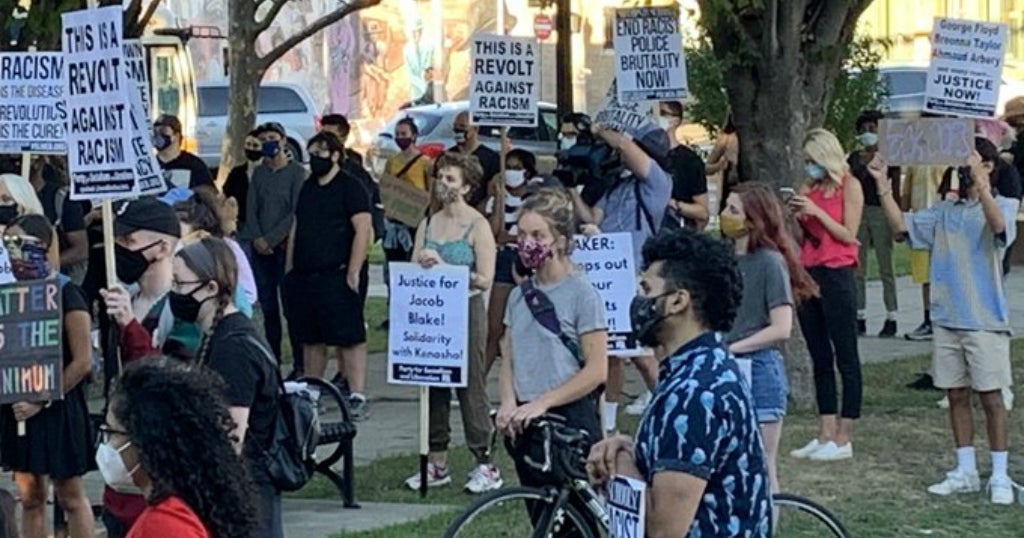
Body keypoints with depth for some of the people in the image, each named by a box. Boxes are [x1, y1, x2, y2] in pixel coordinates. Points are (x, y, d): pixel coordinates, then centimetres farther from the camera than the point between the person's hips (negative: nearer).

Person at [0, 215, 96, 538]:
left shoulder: (66, 293, -11)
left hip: (57, 408, -6)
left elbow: (83, 361, -14)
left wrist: (43, 401, -16)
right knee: (30, 497, 10)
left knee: (70, 496, 3)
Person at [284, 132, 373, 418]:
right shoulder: (307, 188, 18)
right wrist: (290, 268, 15)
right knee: (311, 339, 12)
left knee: (350, 338, -8)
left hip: (337, 275, -8)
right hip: (304, 276, 8)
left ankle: (357, 397, -10)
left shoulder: (351, 188, -6)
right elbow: (296, 230, 22)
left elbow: (363, 230, -13)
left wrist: (353, 273, -18)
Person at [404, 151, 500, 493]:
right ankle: (437, 462, 13)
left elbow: (485, 279, -11)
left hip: (466, 311, -6)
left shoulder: (477, 226, -5)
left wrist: (444, 268, -16)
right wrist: (422, 265, -10)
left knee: (470, 385, -6)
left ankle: (485, 464, -1)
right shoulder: (428, 224, 12)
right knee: (433, 385, 6)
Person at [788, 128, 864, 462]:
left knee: (845, 358, -2)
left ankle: (843, 439, -2)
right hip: (808, 273, 7)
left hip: (836, 275, -7)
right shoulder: (809, 188, 13)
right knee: (820, 359, 9)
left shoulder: (849, 187, -4)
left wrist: (816, 212, -14)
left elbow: (849, 235, -9)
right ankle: (825, 436, 13)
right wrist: (796, 215, -5)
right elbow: (803, 238, 13)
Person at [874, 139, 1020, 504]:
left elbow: (999, 225, -27)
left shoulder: (1002, 206, -3)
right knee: (956, 395, 10)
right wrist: (883, 186, -5)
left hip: (985, 321, -5)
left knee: (990, 396, -1)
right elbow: (901, 226, 4)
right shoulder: (945, 212, 12)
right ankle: (965, 472, 18)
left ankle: (1000, 477, 4)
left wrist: (977, 178, -38)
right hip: (946, 319, 5)